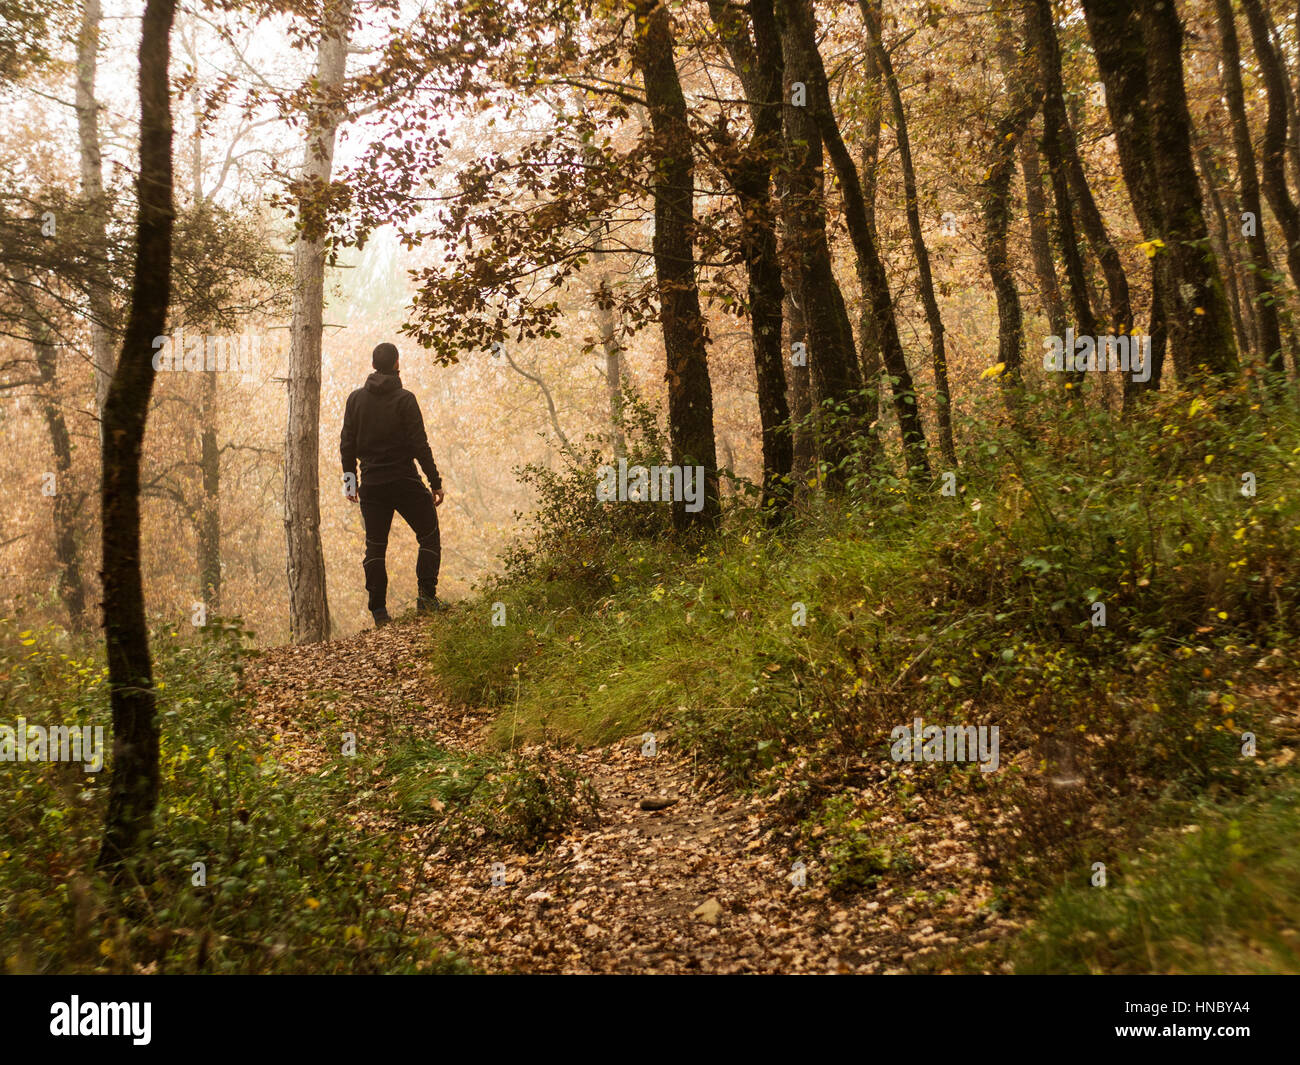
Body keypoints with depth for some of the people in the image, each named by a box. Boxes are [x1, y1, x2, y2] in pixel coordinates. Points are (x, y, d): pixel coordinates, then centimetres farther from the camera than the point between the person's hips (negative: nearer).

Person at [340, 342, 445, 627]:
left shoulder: (356, 399, 5)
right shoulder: (404, 399, -7)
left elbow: (347, 444, 8)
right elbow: (419, 445, -10)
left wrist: (350, 478, 19)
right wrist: (435, 482, -6)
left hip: (371, 486, 4)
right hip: (405, 482, -4)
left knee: (375, 547, 9)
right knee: (429, 539, 10)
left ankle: (379, 611, 4)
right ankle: (426, 597, -2)